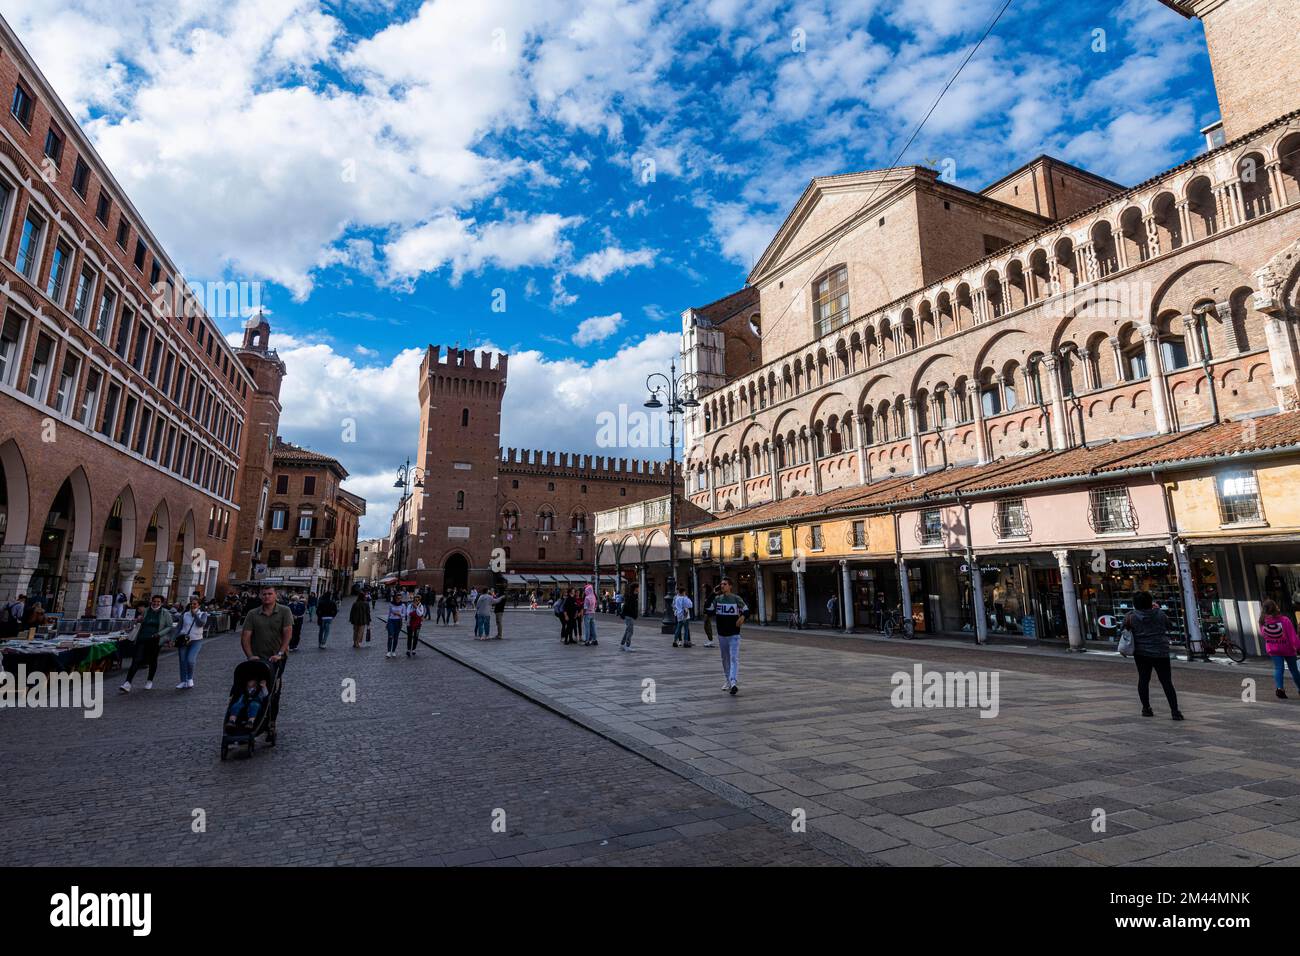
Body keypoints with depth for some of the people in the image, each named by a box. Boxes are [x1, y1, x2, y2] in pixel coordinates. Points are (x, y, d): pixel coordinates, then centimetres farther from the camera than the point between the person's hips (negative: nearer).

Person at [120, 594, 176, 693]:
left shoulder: (165, 613, 0)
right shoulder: (146, 611, 9)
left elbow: (170, 626, -1)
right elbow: (142, 625, 22)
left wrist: (159, 634, -14)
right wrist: (136, 638, 20)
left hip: (154, 640, -2)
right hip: (142, 639, 2)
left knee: (152, 661, 10)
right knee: (136, 660, -8)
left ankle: (149, 681, 26)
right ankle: (127, 683, -10)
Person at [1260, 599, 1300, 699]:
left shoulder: (1263, 621, -10)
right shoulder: (1284, 620, -20)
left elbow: (1262, 634, 3)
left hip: (1273, 649, 1)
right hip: (1288, 648, -1)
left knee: (1278, 668, 2)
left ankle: (1279, 687, -15)